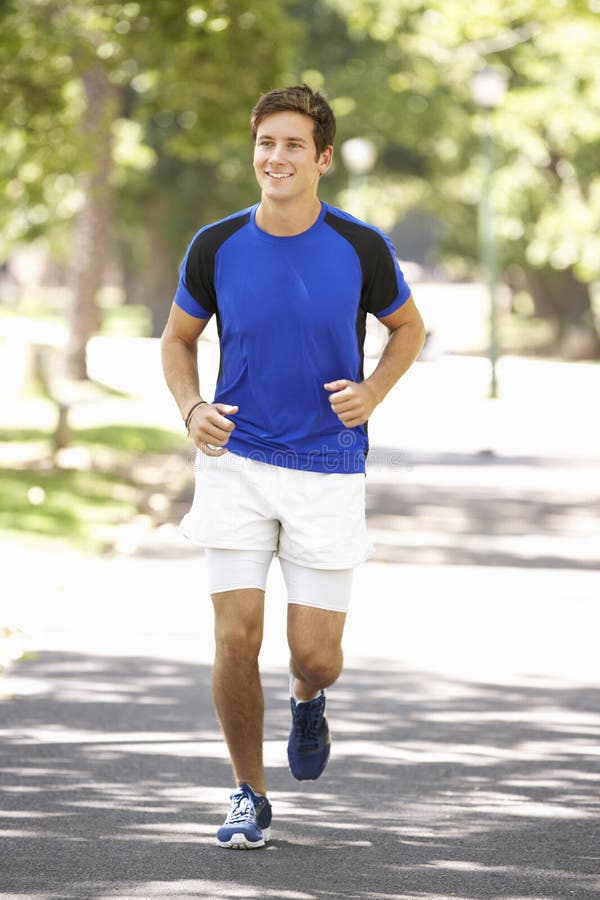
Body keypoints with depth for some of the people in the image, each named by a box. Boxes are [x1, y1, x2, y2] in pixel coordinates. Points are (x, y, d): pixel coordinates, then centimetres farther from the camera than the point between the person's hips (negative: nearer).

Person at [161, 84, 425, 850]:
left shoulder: (361, 248, -6)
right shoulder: (216, 248, -4)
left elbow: (407, 326, 12)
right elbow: (178, 339, 12)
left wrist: (372, 393, -5)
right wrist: (191, 409, -6)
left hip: (328, 469, 0)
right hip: (236, 462, 1)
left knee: (315, 654, -2)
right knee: (235, 638, -8)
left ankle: (307, 699, 37)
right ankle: (248, 795, 12)